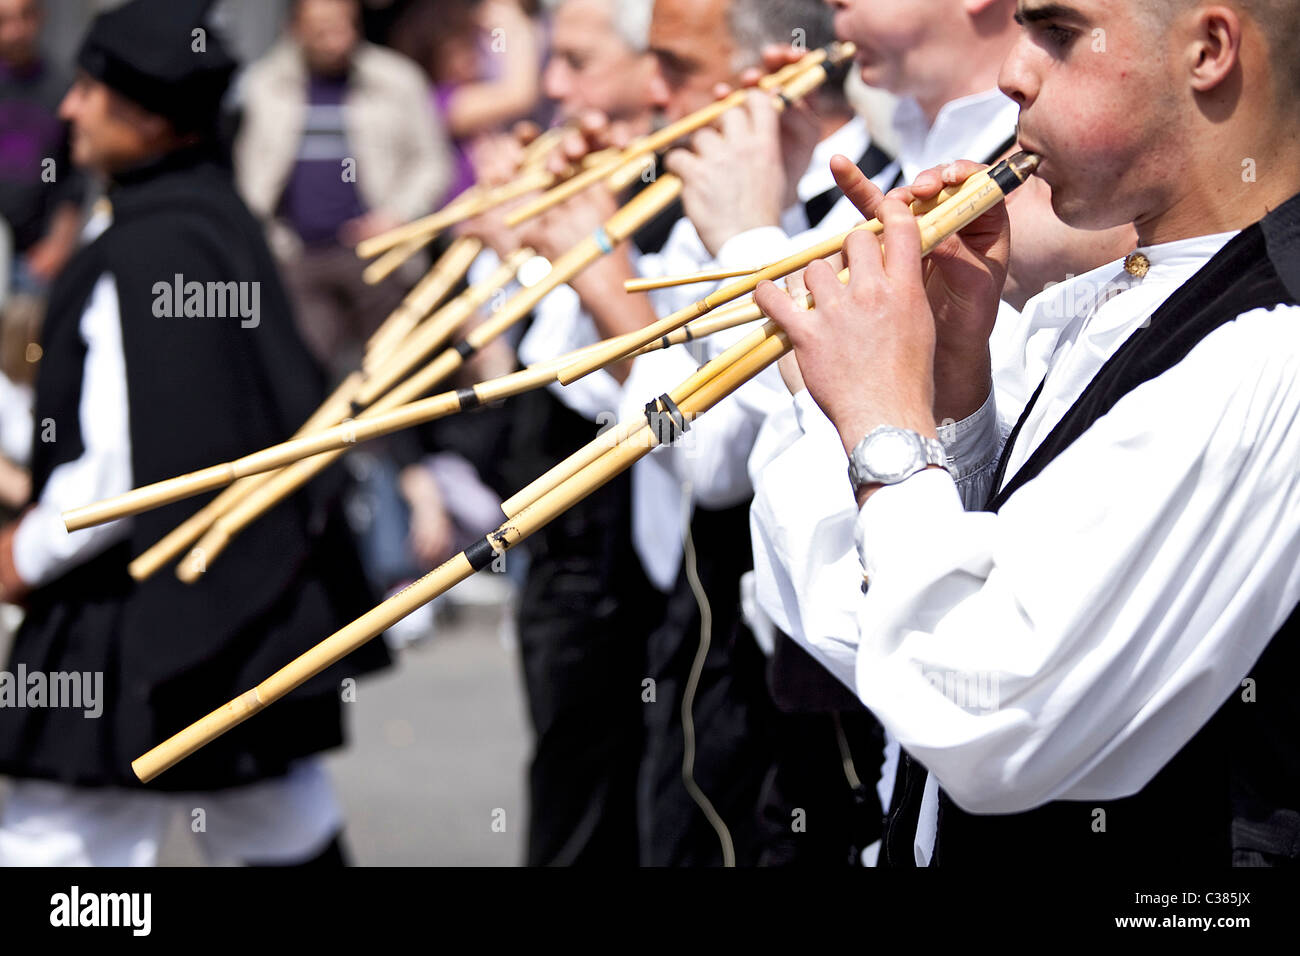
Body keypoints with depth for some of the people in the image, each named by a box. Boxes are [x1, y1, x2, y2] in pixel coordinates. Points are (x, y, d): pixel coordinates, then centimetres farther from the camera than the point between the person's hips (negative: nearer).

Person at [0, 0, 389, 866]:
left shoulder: (143, 253, -20)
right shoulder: (222, 219, 8)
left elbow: (125, 468, -23)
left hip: (148, 620, -10)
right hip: (259, 593, 10)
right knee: (285, 837, 15)